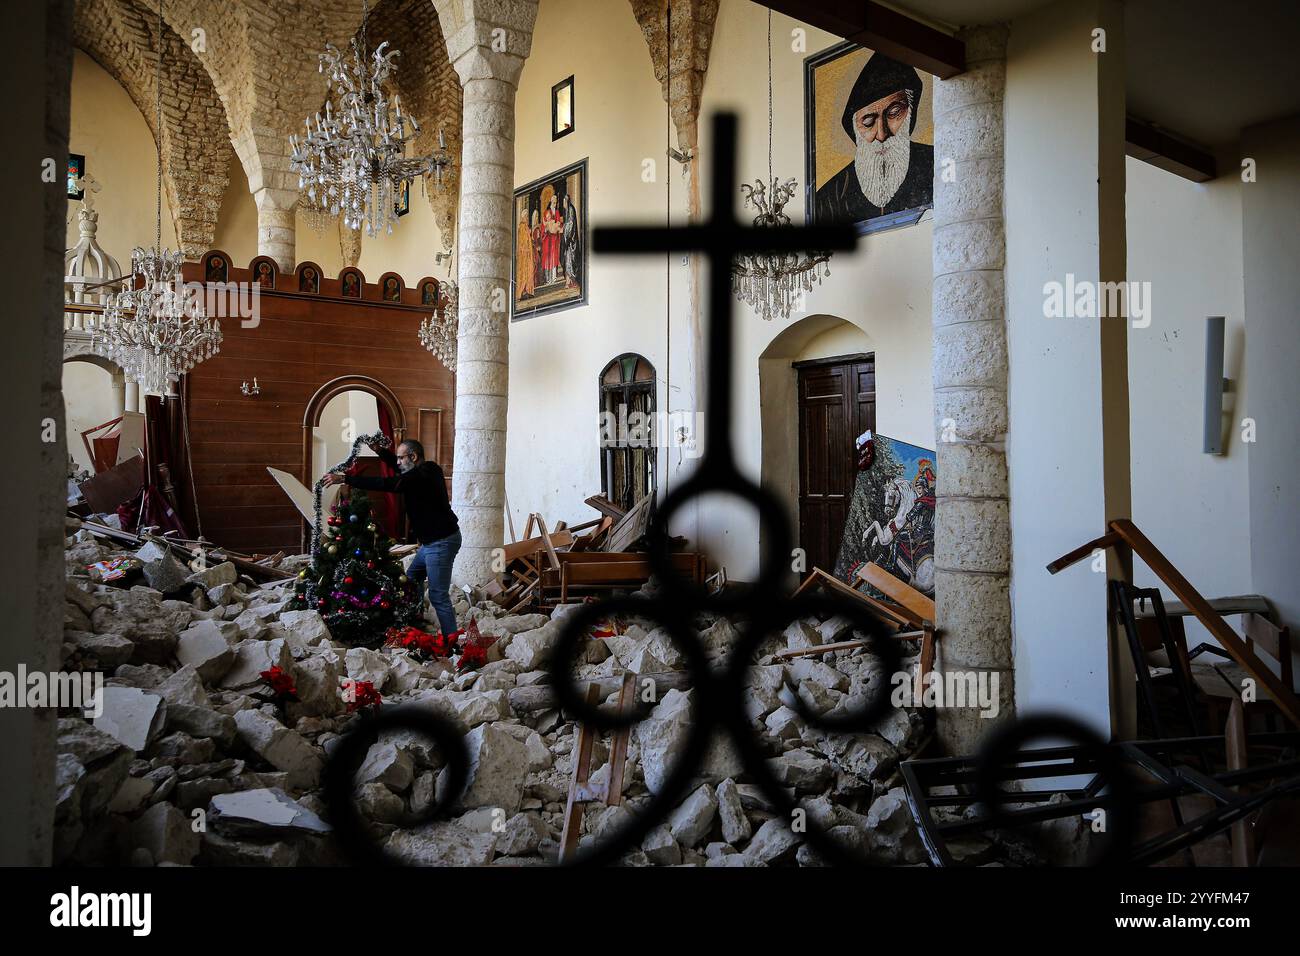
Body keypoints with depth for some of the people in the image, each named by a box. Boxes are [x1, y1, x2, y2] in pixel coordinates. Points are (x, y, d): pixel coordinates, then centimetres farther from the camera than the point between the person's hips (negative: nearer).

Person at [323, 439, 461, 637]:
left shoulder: (421, 476, -21)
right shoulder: (427, 470, 10)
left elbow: (386, 484, -27)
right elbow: (400, 468, 27)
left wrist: (344, 478, -25)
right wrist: (379, 451, 13)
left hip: (441, 542, -11)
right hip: (432, 540, 11)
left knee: (438, 595, -9)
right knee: (412, 580, 21)